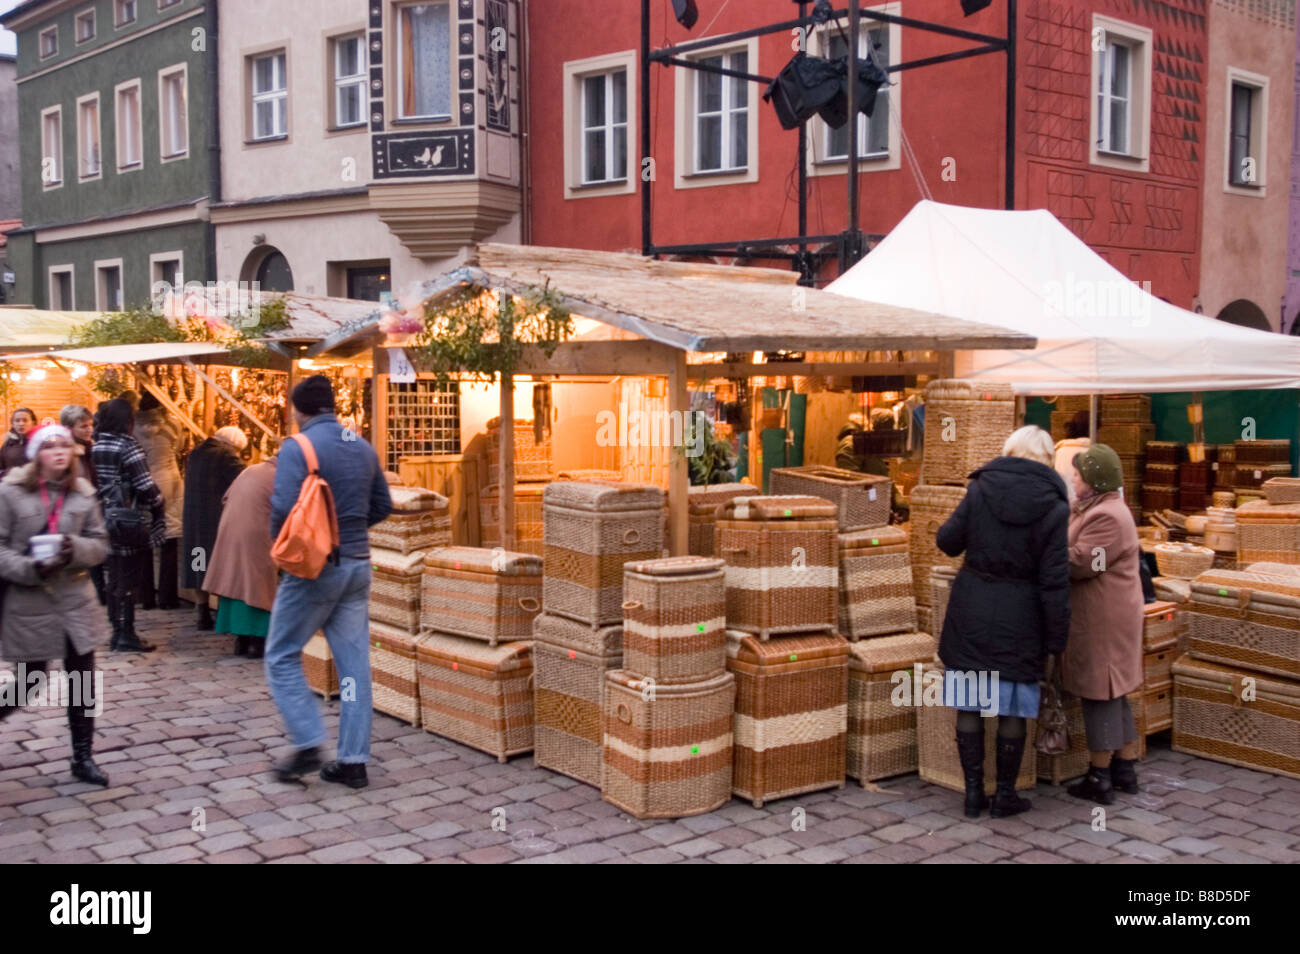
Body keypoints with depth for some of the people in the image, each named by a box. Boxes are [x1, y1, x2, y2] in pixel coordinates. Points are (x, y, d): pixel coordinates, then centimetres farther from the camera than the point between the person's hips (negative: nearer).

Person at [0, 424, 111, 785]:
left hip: (75, 600, 3)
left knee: (84, 684, 5)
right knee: (31, 685, 6)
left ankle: (83, 757, 18)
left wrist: (75, 550, -17)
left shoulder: (82, 493, 2)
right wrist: (31, 568, -22)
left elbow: (100, 543, 4)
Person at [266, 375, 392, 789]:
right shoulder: (363, 447, 8)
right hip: (358, 565, 6)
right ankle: (354, 760, 11)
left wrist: (278, 543, -3)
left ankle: (308, 744, 1)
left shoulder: (298, 447, -12)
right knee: (355, 663, 8)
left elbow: (284, 507, -21)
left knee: (282, 657, 9)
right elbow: (382, 505, 13)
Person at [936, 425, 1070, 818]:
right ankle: (1005, 794, 19)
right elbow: (1054, 582, -9)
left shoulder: (982, 487, -3)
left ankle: (973, 792, 17)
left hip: (971, 610, 2)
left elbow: (947, 540, 3)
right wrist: (1055, 639, -2)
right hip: (1019, 620, -2)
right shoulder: (1053, 507, -7)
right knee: (1012, 711, 10)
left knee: (969, 706, 10)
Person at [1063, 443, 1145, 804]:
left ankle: (1100, 779, 5)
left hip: (1102, 621, -11)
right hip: (1103, 616, 11)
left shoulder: (1107, 517, -19)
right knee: (1113, 696, 16)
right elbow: (1079, 554, 16)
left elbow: (1079, 563, -22)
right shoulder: (1096, 509, 16)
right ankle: (1126, 769, 25)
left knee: (1099, 695, -3)